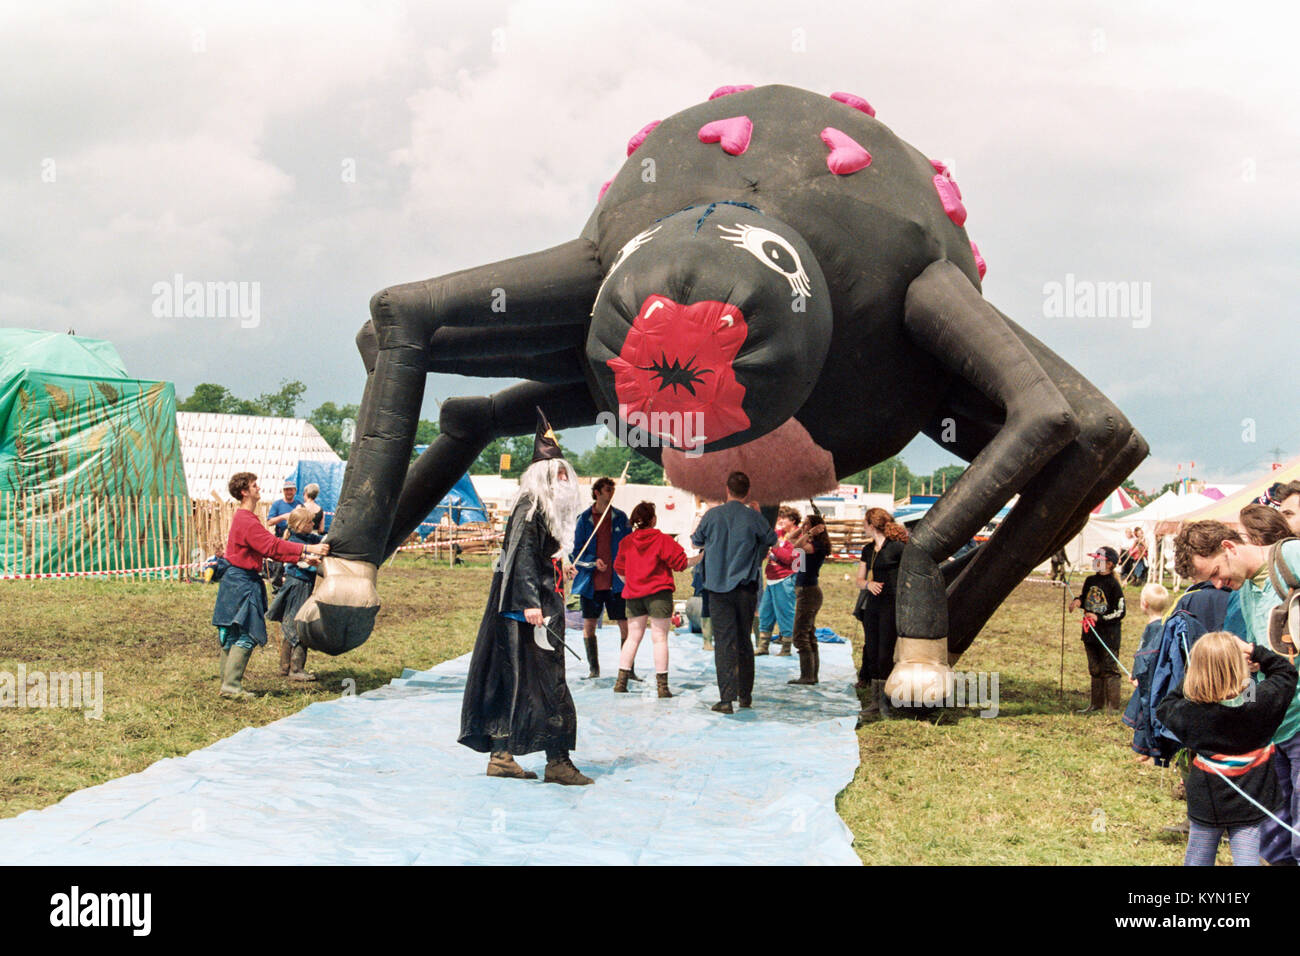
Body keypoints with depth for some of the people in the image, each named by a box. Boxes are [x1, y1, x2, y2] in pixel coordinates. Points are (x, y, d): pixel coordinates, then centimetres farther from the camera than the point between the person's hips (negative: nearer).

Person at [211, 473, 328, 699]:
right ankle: (232, 685, -9)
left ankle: (228, 684, 16)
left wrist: (301, 558, 11)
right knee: (245, 636, -9)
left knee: (232, 636, 12)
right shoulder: (246, 521, -18)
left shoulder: (245, 518, 16)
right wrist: (308, 549, -27)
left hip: (236, 580, 11)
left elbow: (268, 549, 17)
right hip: (243, 582, -11)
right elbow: (273, 546, -25)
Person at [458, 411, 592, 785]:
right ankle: (557, 761, -8)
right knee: (548, 681, -9)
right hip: (529, 612, -10)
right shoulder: (529, 508, -9)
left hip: (543, 609, 10)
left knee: (516, 682, 9)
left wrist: (554, 605, 22)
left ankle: (501, 755, 11)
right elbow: (523, 554, -18)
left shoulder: (550, 513, 19)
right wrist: (530, 601, -25)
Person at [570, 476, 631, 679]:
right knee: (588, 624, 4)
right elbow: (577, 551, 2)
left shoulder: (620, 518, 6)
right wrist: (593, 562, -15)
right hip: (591, 581, 0)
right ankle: (594, 668, 17)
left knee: (625, 624, -3)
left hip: (616, 581, 0)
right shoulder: (584, 519, 3)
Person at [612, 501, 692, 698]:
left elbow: (619, 569, 14)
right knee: (660, 638, -3)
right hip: (658, 593, -4)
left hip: (633, 595, 5)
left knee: (633, 637, 12)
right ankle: (662, 686, -4)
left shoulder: (627, 542, 5)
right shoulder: (662, 540, -9)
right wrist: (701, 557, 7)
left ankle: (621, 681, 8)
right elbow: (681, 563, -7)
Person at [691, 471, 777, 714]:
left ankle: (727, 698, -10)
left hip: (718, 587, -1)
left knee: (724, 642, -2)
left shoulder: (713, 515, -5)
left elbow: (696, 540, 10)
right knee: (744, 640, 14)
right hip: (746, 587, 1)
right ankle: (745, 694, 22)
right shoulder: (753, 517, -5)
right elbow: (771, 539, 11)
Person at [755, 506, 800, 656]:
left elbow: (789, 558, -19)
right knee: (765, 612, 11)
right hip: (771, 580, 9)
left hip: (784, 580, -9)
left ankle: (786, 649, 2)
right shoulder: (780, 533, 18)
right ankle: (763, 646, 18)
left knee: (784, 613, -5)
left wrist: (774, 545, -19)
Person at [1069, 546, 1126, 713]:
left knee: (1109, 670, -3)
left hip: (1108, 634, -7)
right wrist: (1078, 601, 2)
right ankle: (1096, 704, 22)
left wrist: (1099, 618, -18)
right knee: (1095, 670, 14)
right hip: (1091, 632, 7)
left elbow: (1120, 613, -12)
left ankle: (1113, 707, 2)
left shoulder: (1113, 585, -13)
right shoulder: (1090, 580, 8)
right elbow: (1085, 597, 24)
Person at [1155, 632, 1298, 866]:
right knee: (1246, 858, 2)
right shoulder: (1264, 699, -16)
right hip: (1251, 802, 0)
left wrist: (1189, 683, 0)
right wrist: (1253, 650, -1)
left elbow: (1165, 708, 4)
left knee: (1197, 859, 15)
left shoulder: (1190, 711, -18)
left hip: (1207, 802, 0)